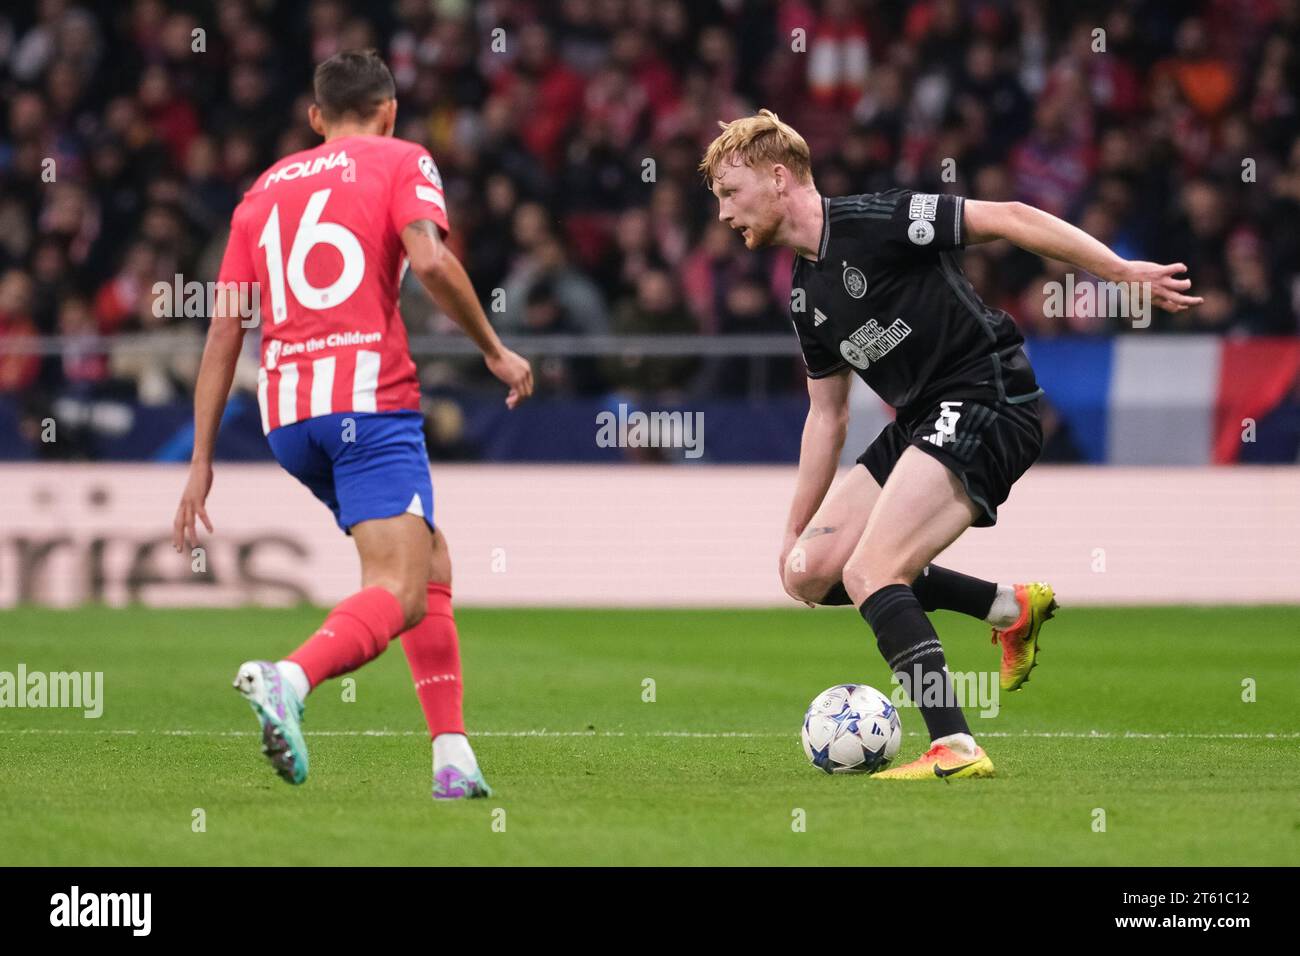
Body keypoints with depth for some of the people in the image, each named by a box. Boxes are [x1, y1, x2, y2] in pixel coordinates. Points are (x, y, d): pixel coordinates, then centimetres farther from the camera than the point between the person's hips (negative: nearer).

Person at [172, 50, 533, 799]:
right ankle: (290, 679, -42)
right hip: (371, 399, -6)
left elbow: (224, 330, 16)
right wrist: (495, 351, -2)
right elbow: (429, 260, -13)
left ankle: (454, 756, 13)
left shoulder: (266, 187, 21)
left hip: (285, 413, 6)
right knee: (399, 593, -13)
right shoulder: (402, 162, 7)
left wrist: (202, 458, 16)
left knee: (431, 561, 21)